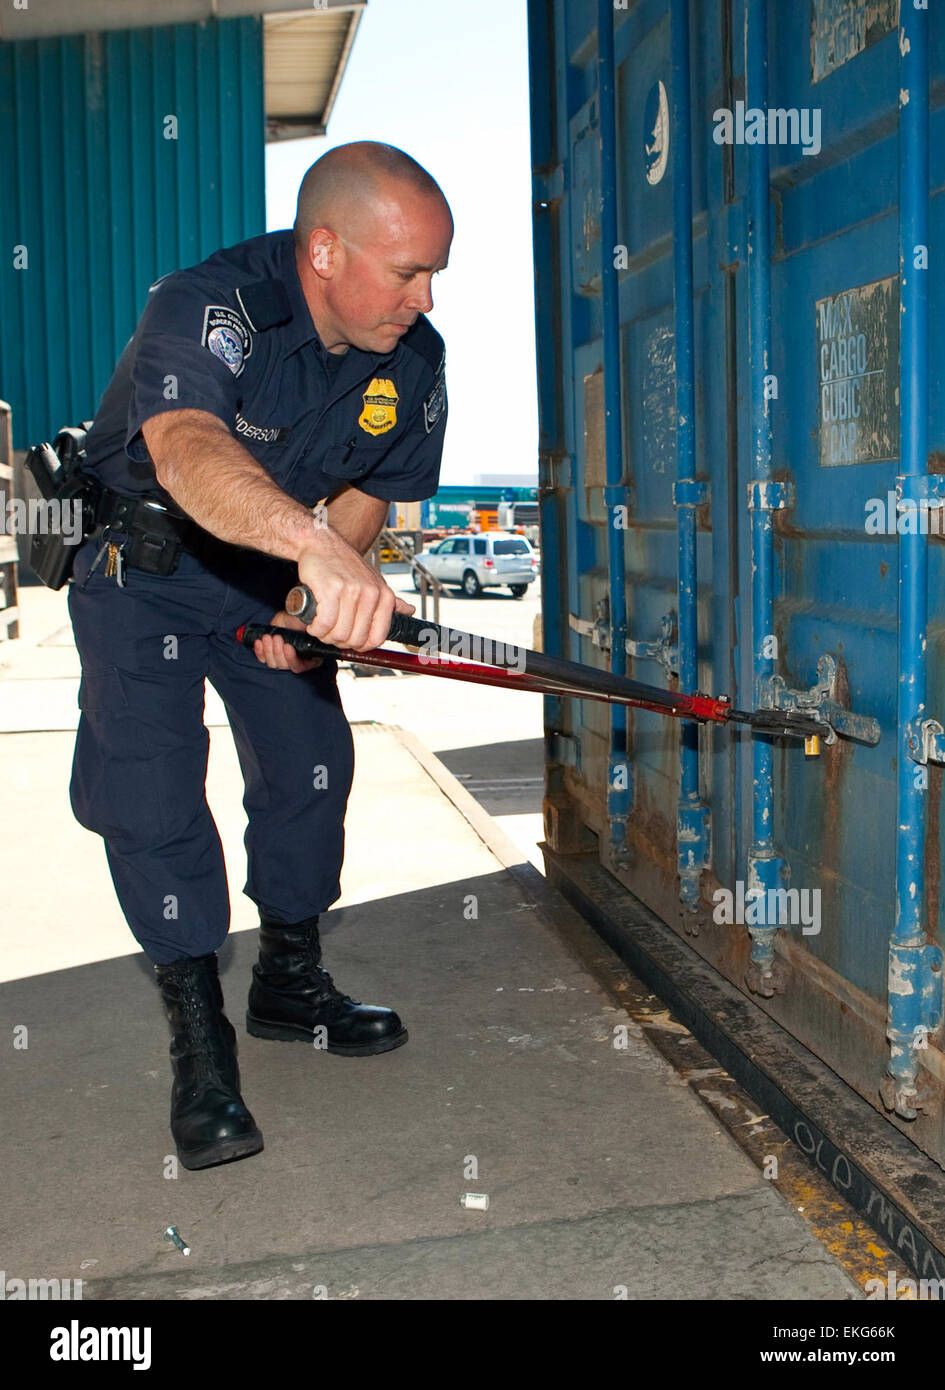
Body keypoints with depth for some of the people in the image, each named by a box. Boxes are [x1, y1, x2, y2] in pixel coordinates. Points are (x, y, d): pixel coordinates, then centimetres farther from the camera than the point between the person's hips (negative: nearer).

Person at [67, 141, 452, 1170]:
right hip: (143, 563, -5)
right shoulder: (207, 307, -33)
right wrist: (313, 543, -73)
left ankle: (289, 983, 26)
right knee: (150, 786, -13)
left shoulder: (412, 358, -12)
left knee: (311, 762, 4)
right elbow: (188, 451, -55)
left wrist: (317, 601, -14)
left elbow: (367, 494, 2)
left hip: (279, 570, 5)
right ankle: (199, 1038, 0)